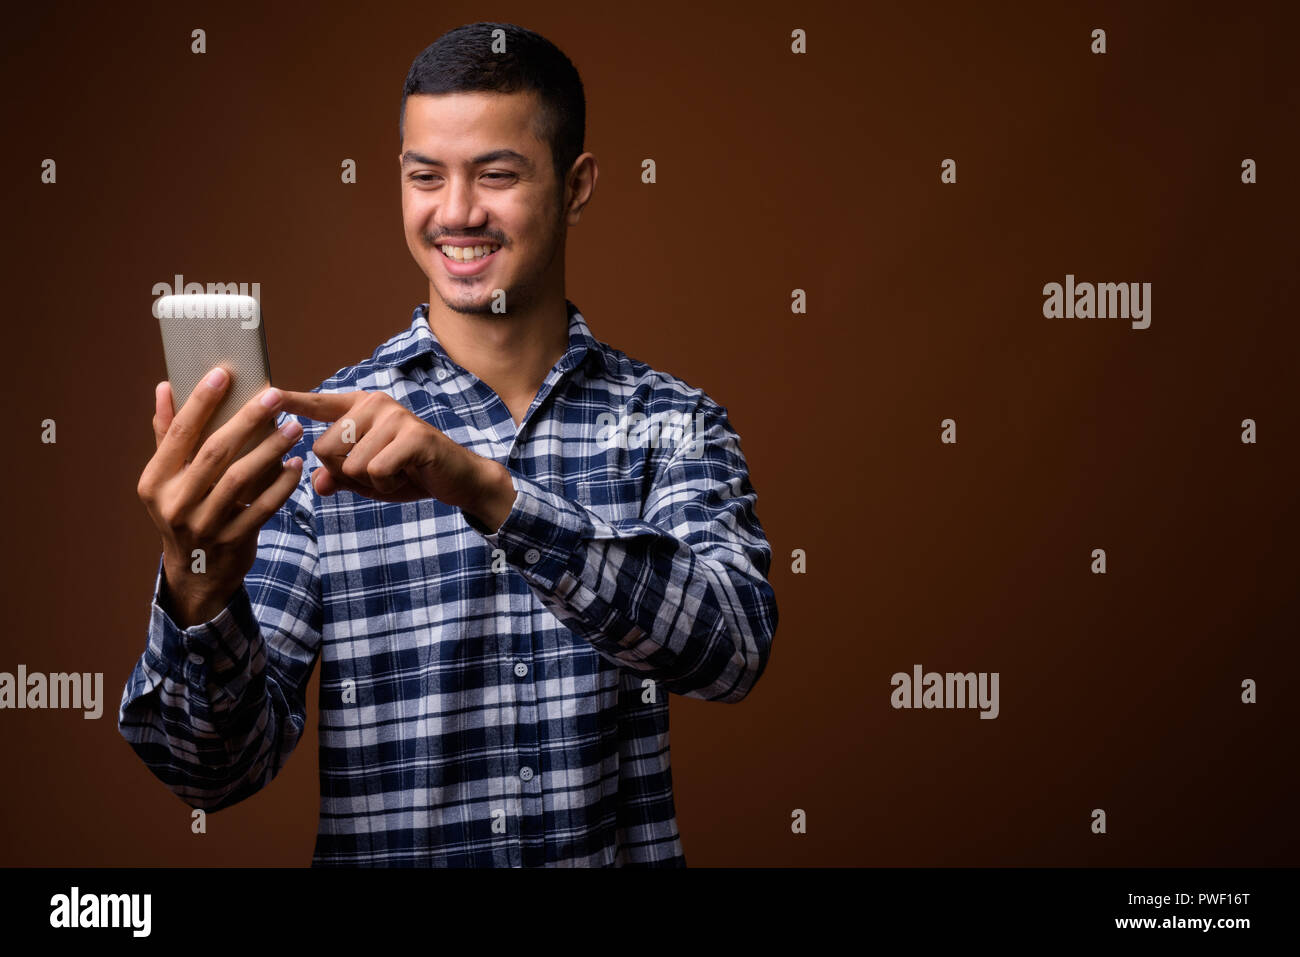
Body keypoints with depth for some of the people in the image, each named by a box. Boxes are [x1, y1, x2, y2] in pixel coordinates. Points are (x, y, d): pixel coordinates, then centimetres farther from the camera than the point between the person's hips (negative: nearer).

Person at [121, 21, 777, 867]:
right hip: (383, 859, 0)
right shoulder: (319, 436, 0)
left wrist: (483, 487, -25)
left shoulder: (675, 425, 2)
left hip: (619, 847, 0)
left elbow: (735, 645, -16)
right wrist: (201, 597, -23)